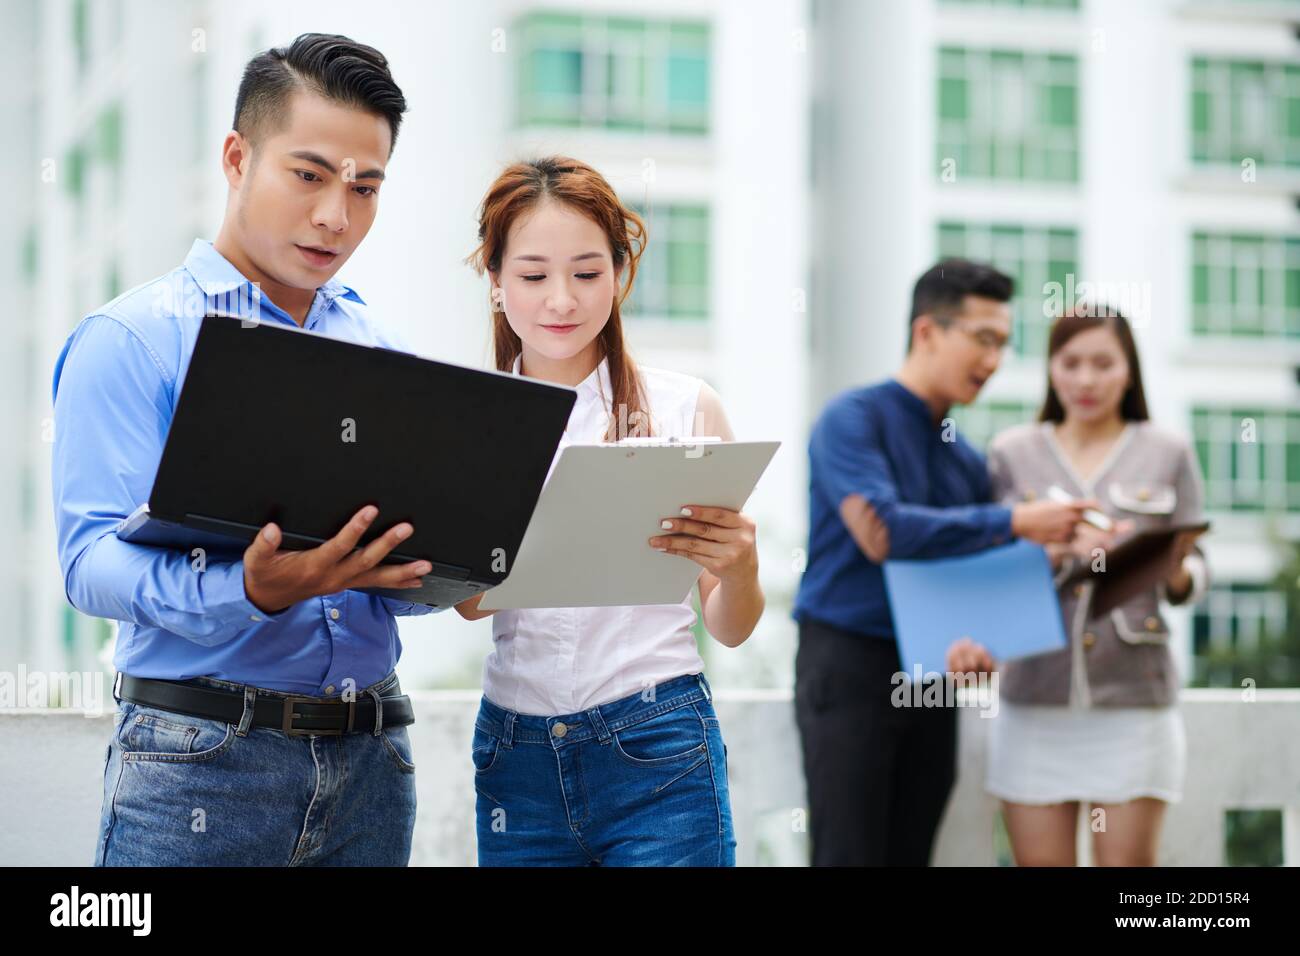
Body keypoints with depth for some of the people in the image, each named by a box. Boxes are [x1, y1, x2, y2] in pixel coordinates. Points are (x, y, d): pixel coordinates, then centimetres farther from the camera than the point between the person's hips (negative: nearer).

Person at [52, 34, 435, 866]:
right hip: (200, 759, -4)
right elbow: (94, 559, -11)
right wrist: (252, 592, -28)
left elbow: (405, 565, 14)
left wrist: (430, 569, -10)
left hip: (371, 762, 5)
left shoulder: (384, 356, 14)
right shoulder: (131, 339, -2)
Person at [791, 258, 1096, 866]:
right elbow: (883, 533, -21)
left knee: (909, 856, 6)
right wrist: (1014, 522, -20)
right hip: (849, 663, -7)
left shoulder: (966, 459, 14)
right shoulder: (854, 419, -7)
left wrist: (974, 644, -8)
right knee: (850, 855, -9)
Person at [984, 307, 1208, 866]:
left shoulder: (1167, 455, 9)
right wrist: (1059, 552, -15)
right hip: (1035, 697, 1)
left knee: (1128, 861, -2)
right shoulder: (1012, 454, 9)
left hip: (1132, 697, -1)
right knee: (1040, 860, 1)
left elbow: (1192, 582, 8)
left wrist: (1175, 572, -15)